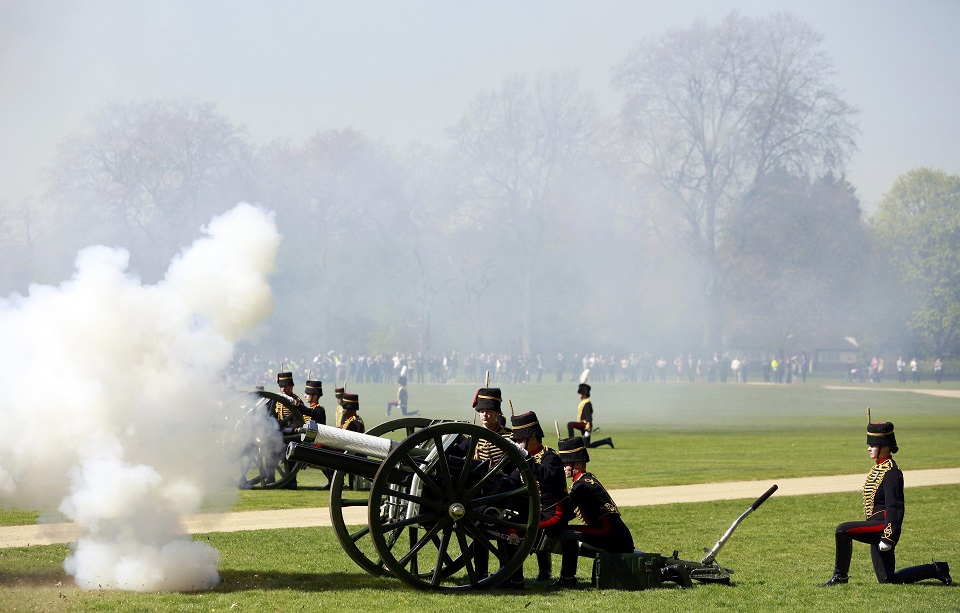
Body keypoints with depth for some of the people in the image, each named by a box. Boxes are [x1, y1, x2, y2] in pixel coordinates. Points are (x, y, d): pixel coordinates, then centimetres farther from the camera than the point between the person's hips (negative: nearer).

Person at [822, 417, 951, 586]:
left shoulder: (891, 472, -15)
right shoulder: (878, 467, 15)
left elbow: (895, 507, -21)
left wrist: (889, 538, -25)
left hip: (883, 526, -10)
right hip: (878, 528, 10)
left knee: (843, 530, -24)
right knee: (888, 579, 13)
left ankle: (840, 576, -12)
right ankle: (935, 570, 22)